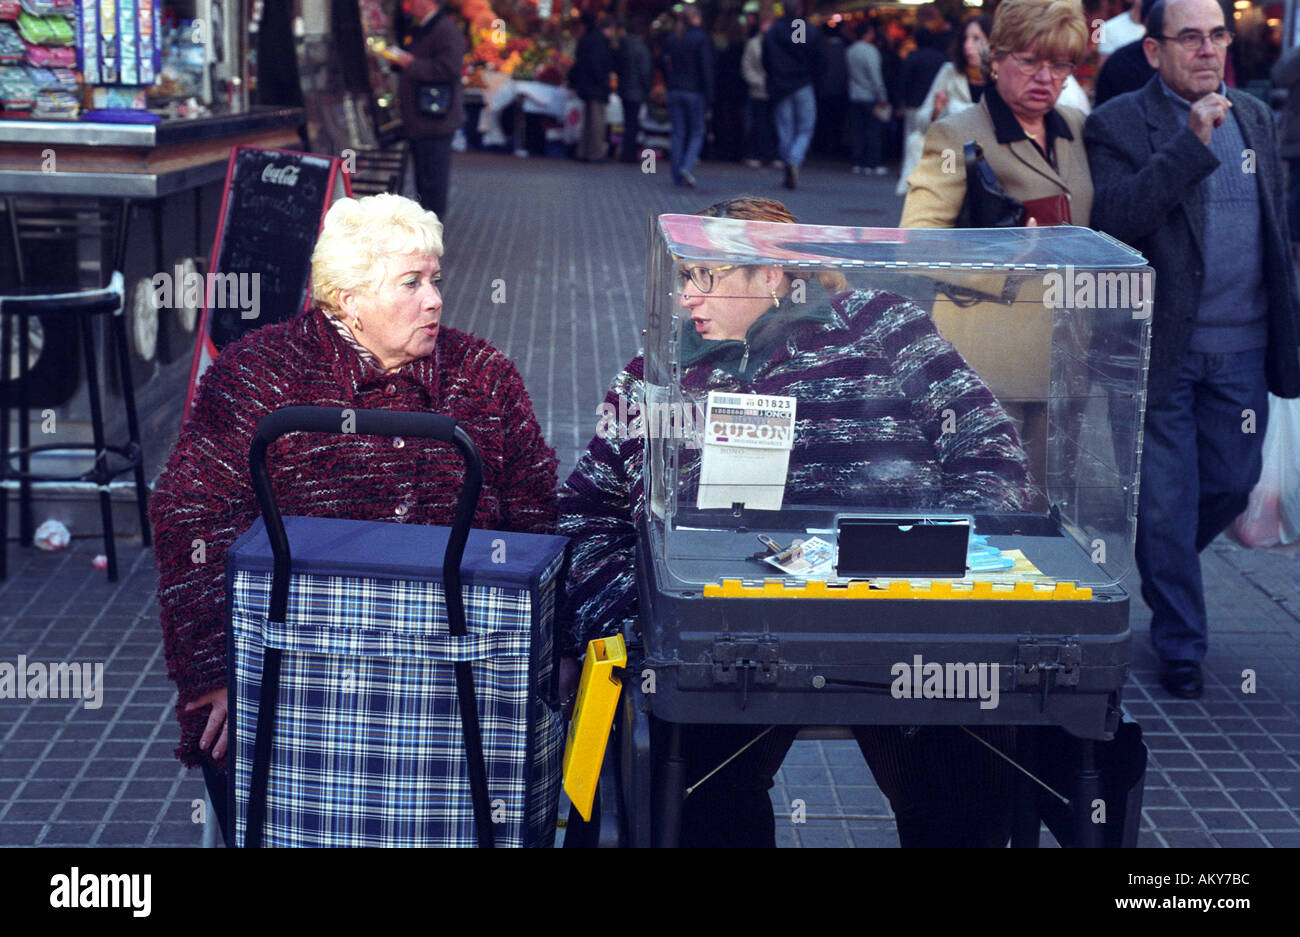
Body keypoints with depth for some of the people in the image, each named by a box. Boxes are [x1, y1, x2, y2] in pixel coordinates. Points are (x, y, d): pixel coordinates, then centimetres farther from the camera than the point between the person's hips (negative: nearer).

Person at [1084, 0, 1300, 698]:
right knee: (1167, 502, 2)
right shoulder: (1118, 125, -6)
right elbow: (1113, 220, -21)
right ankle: (1181, 643, 17)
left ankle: (1157, 569, 40)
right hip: (1162, 347, -5)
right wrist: (1192, 143, -24)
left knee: (1231, 484, 12)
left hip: (1242, 350, 5)